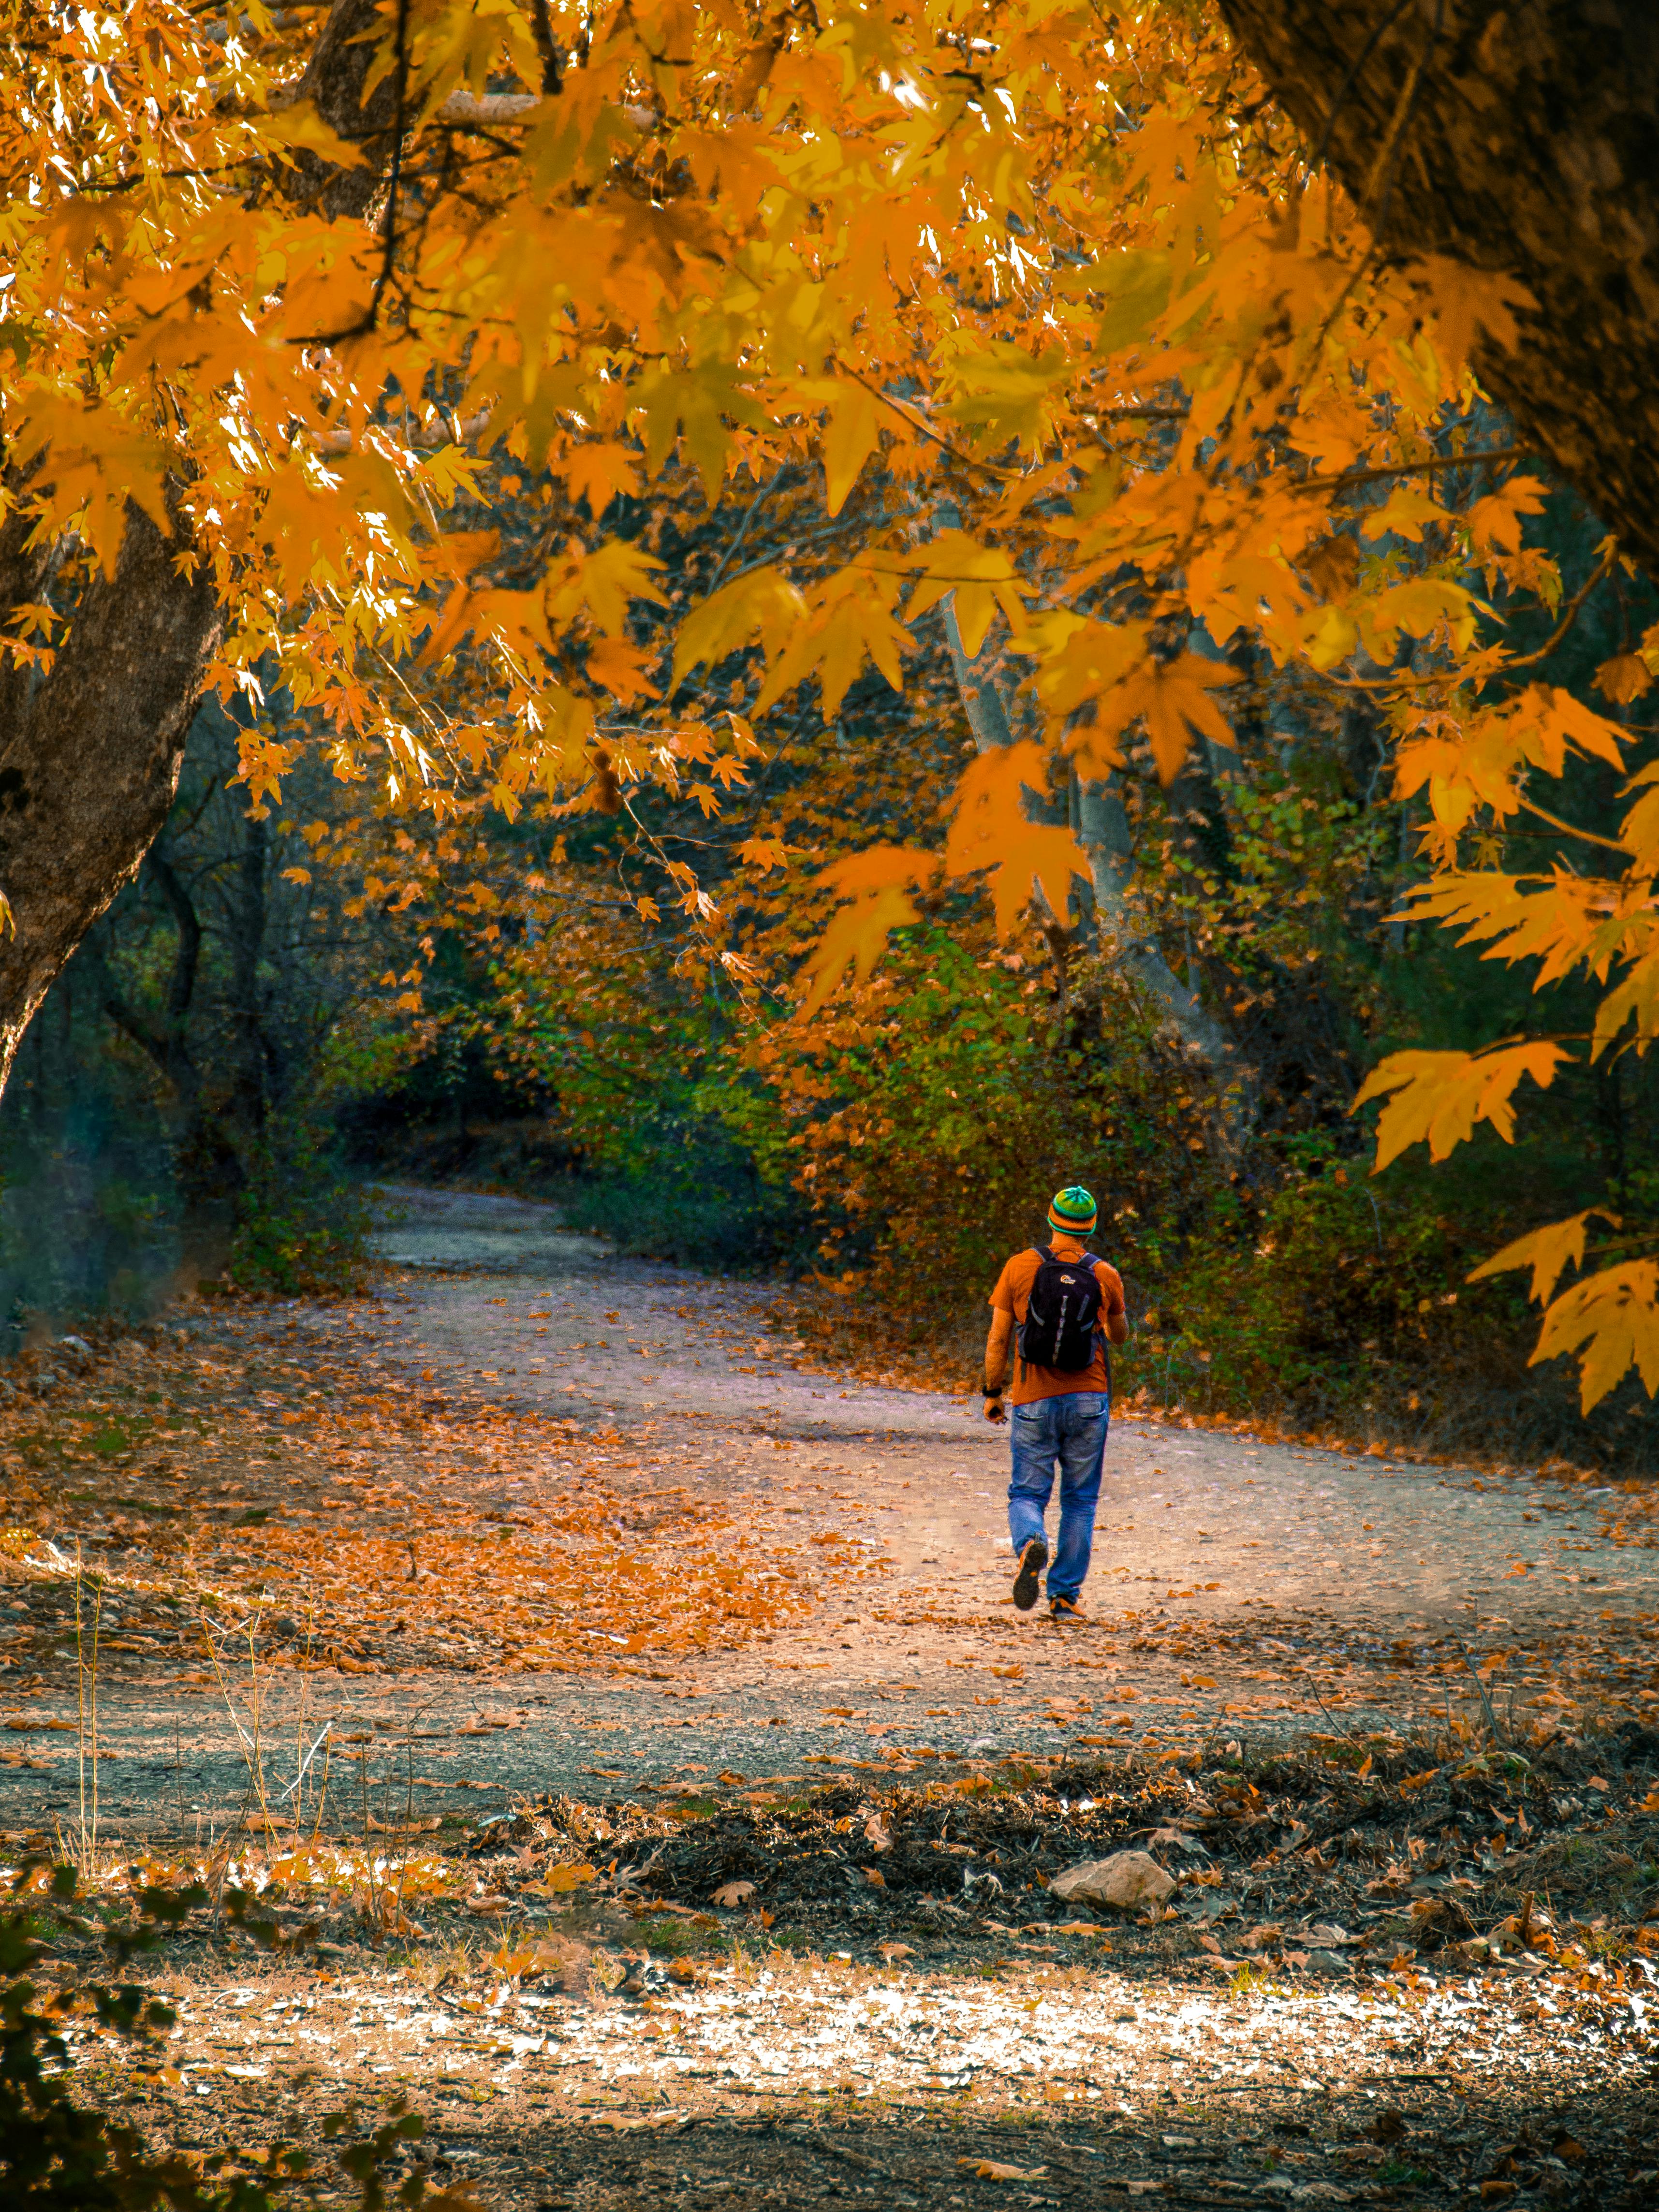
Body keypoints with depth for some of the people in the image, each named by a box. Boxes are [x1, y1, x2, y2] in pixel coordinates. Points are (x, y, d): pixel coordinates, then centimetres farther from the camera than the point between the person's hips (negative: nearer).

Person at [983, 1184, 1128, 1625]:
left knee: (1027, 1494, 7)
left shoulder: (1020, 1267, -4)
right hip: (1088, 1400, 1)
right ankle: (1065, 1597, 8)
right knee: (1079, 1501, 10)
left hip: (1034, 1402, -1)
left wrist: (992, 1393, 9)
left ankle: (1030, 1544, -26)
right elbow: (1120, 1335, 16)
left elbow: (997, 1340, -1)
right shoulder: (1106, 1277, -1)